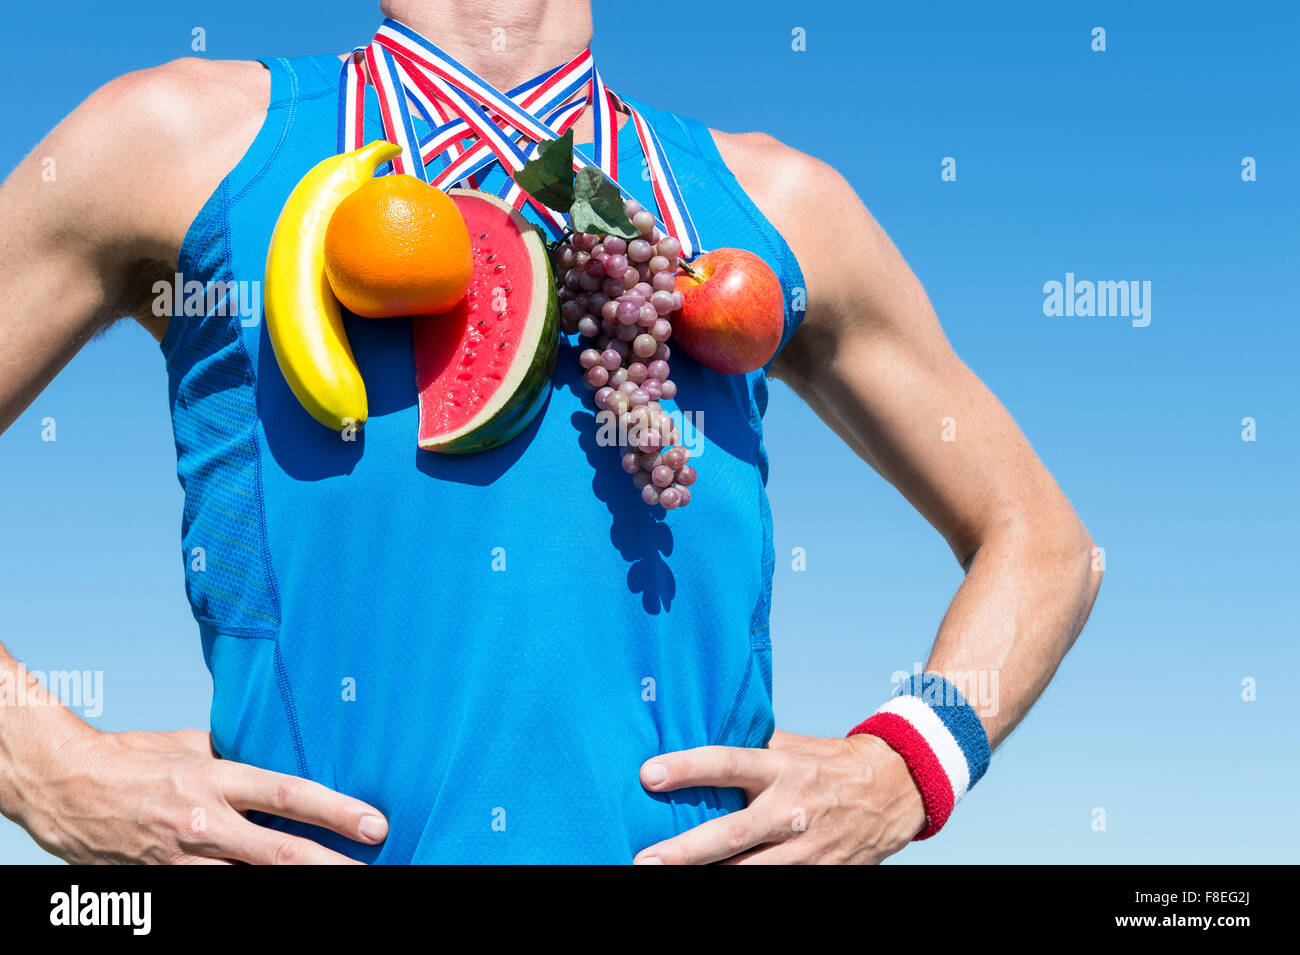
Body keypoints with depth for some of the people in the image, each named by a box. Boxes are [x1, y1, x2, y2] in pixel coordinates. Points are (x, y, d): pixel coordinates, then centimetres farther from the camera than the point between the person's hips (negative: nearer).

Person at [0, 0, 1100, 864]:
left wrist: (902, 773, 5)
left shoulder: (774, 201, 17)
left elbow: (1042, 540, 21)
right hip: (315, 837, -1)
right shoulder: (187, 139, 11)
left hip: (690, 838, 2)